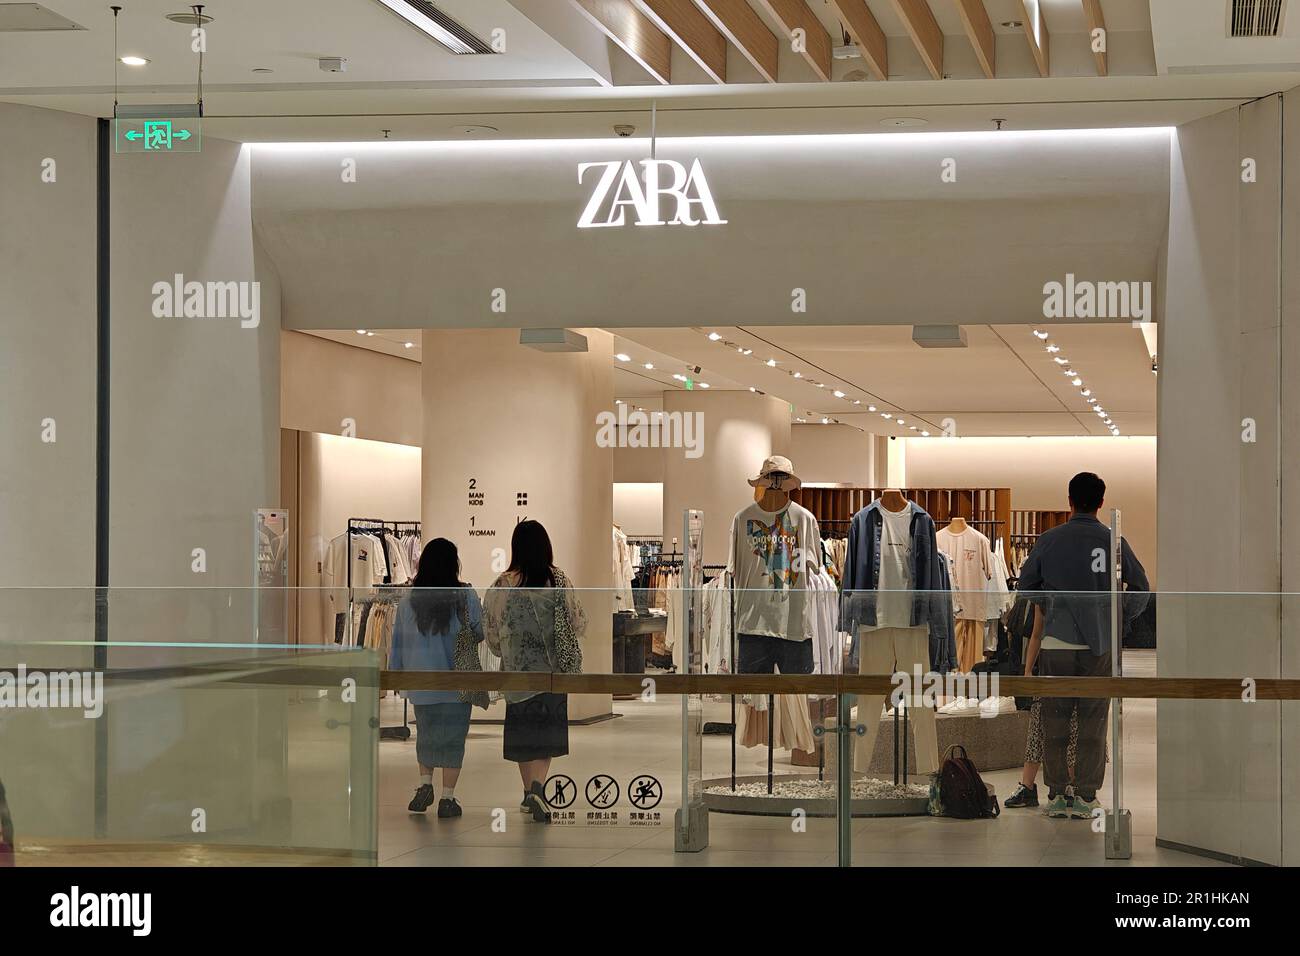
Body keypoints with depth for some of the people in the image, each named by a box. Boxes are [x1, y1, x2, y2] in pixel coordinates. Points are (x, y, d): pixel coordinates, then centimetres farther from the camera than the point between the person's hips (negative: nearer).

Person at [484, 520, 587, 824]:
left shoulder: (500, 586, -8)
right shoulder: (559, 582, -9)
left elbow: (491, 633, 1)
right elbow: (579, 624, -1)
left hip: (516, 668, 1)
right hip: (553, 670, -1)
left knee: (523, 730, 16)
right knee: (547, 730, 3)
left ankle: (529, 792, 25)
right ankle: (538, 786, -20)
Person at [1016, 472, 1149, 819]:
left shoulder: (1049, 540, 0)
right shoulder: (1113, 542, 0)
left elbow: (1026, 583, 12)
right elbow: (1140, 588, 7)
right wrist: (1120, 615, 24)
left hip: (1056, 644, 0)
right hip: (1100, 644, 0)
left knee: (1055, 723, 7)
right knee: (1093, 725, 5)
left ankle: (1057, 795, 7)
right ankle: (1085, 797, 4)